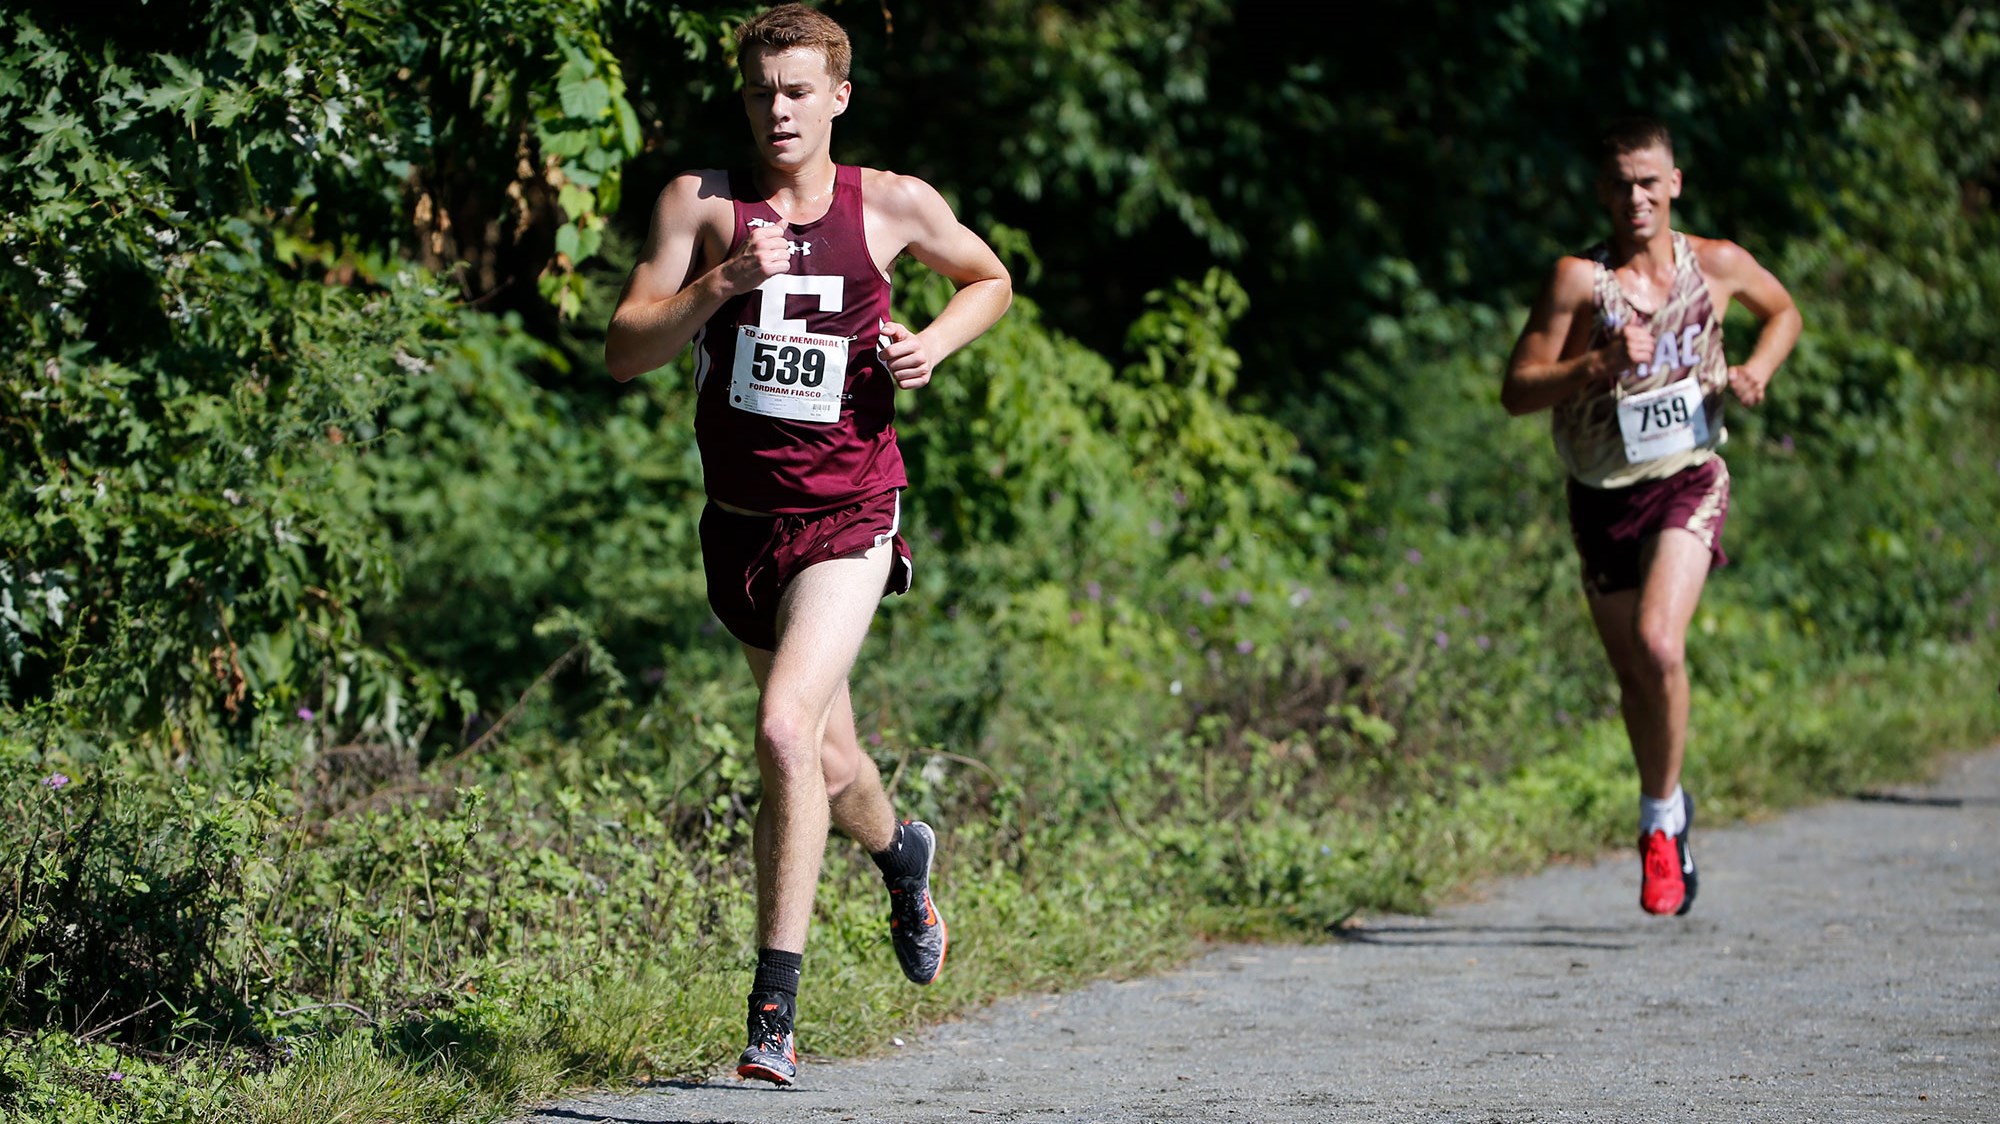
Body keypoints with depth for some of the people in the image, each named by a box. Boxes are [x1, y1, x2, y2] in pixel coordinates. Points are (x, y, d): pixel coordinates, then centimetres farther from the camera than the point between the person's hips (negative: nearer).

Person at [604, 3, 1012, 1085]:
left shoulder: (893, 204, -2)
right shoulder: (702, 203, -2)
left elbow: (990, 279, 18)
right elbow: (626, 351, -8)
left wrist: (932, 344, -2)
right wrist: (724, 281, -23)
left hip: (848, 518, -3)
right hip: (741, 522, 3)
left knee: (789, 732, -23)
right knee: (828, 763, 18)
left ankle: (774, 1011, -19)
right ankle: (900, 853, 54)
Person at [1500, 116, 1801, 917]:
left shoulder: (1716, 265, -2)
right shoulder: (1579, 279, -10)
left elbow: (1783, 313, 20)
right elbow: (1517, 392, -10)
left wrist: (1759, 367, 0)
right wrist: (1599, 364, -25)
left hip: (1688, 483, -1)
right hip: (1602, 493, 1)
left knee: (1659, 644, -23)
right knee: (1632, 673, 12)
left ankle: (1661, 820, -7)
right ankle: (1666, 811, 36)